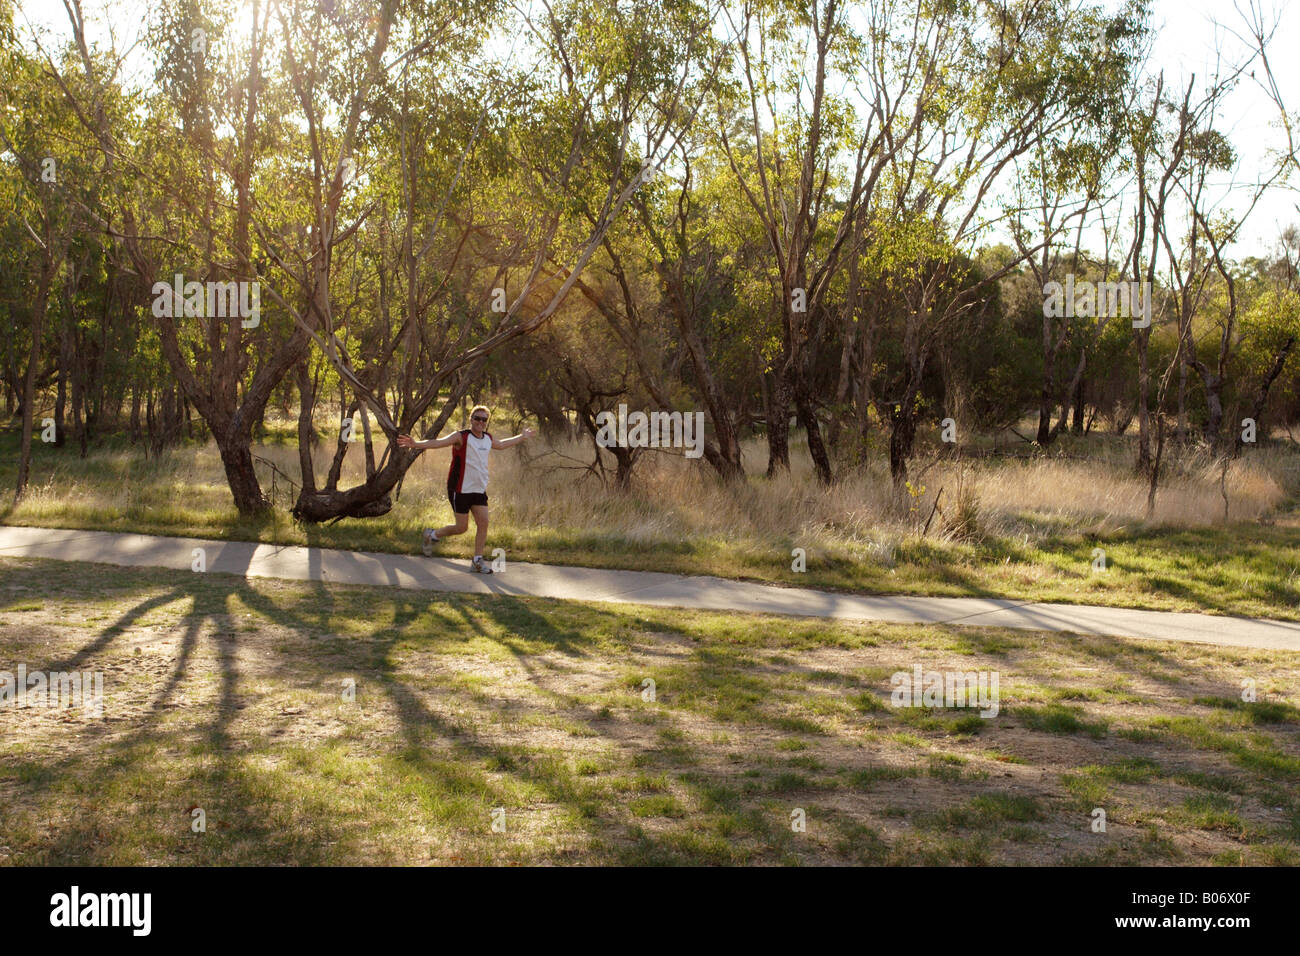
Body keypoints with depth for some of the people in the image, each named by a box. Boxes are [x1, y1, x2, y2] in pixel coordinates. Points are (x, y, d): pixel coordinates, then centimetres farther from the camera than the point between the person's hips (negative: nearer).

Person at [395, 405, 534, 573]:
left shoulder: (488, 439, 10)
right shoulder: (461, 437, -12)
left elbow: (502, 444, 32)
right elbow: (439, 442, -24)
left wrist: (522, 437, 38)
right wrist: (416, 444, -38)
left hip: (479, 490, 6)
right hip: (460, 490, -6)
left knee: (483, 523, -3)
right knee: (462, 528, -3)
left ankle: (477, 561, 7)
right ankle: (433, 535, 23)